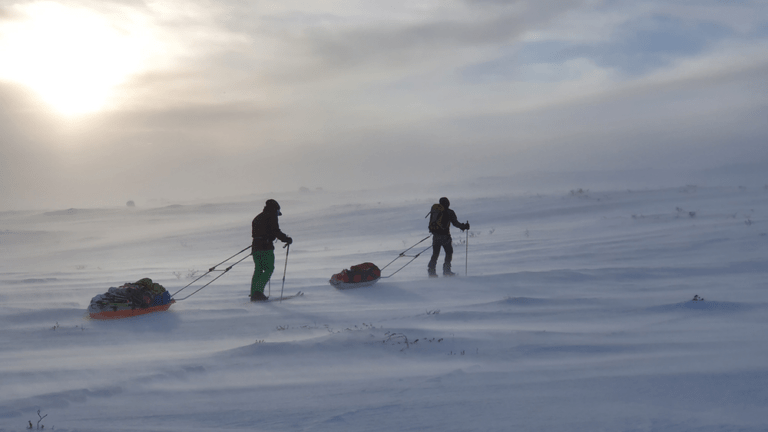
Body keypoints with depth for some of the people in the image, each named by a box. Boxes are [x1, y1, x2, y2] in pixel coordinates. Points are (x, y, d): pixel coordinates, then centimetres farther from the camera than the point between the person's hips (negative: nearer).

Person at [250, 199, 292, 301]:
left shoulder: (257, 218, 20)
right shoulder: (271, 216, -4)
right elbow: (276, 231, -13)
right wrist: (287, 239, -3)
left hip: (256, 246, 8)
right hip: (266, 247, -8)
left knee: (258, 270, 12)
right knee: (269, 269, -2)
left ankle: (254, 294, 8)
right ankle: (258, 291, -15)